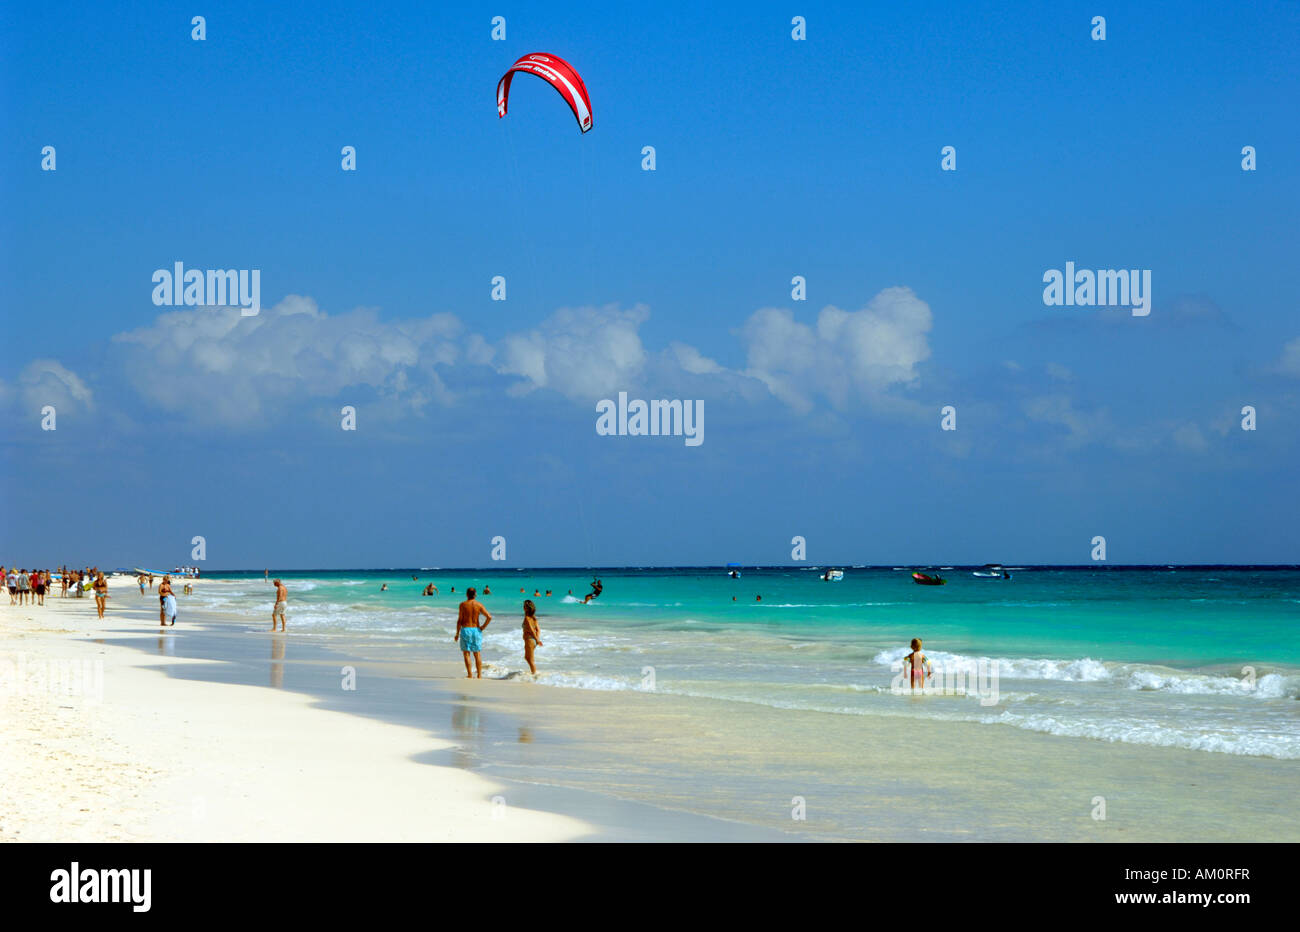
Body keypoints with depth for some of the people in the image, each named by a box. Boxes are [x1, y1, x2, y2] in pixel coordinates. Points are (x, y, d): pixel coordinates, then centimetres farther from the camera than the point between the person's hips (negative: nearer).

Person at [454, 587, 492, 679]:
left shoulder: (463, 604, -5)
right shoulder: (479, 604, 0)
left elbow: (459, 620, -6)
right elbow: (489, 617, -8)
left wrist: (457, 633, 1)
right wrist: (483, 627, 4)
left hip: (465, 630, -3)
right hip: (476, 630, 3)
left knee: (466, 653, 2)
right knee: (477, 654, 9)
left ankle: (470, 675, -6)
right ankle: (479, 675, 5)